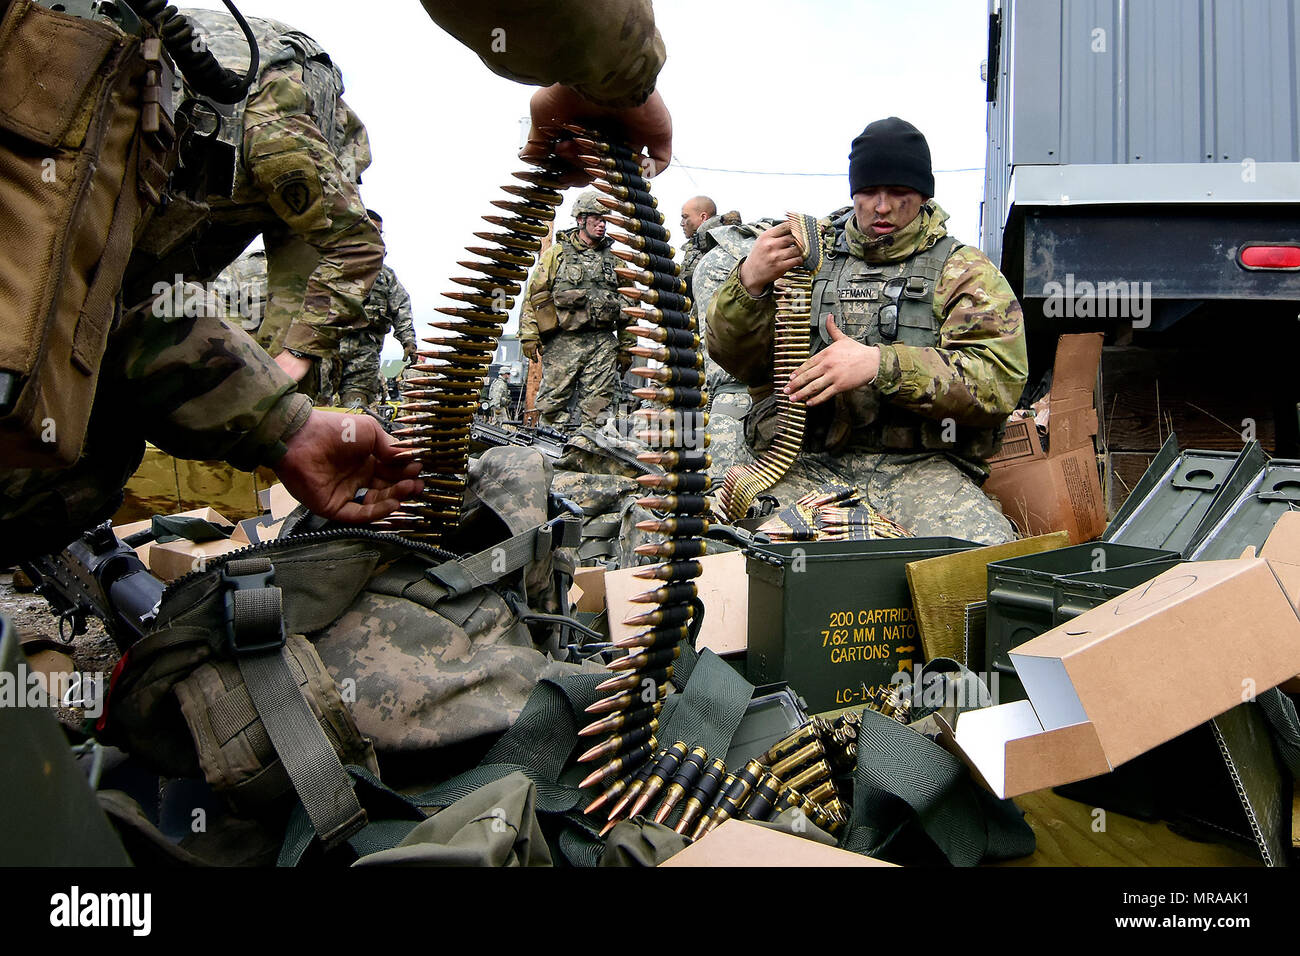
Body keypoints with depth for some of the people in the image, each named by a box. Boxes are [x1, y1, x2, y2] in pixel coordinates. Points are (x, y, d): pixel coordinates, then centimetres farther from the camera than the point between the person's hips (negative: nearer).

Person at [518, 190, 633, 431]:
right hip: (562, 342, -2)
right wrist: (529, 335, -7)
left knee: (598, 408, -1)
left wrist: (626, 347, 11)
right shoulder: (556, 253, 8)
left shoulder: (614, 260, 16)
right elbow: (534, 294, 3)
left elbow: (626, 305, 17)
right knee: (552, 404, -2)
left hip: (602, 343, 2)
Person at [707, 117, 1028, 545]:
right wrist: (749, 284, -7)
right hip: (806, 465, 1)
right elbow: (736, 358, 14)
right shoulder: (808, 253, 20)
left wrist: (881, 365, -18)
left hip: (920, 465, 0)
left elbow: (1000, 378, -5)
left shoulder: (965, 270, 13)